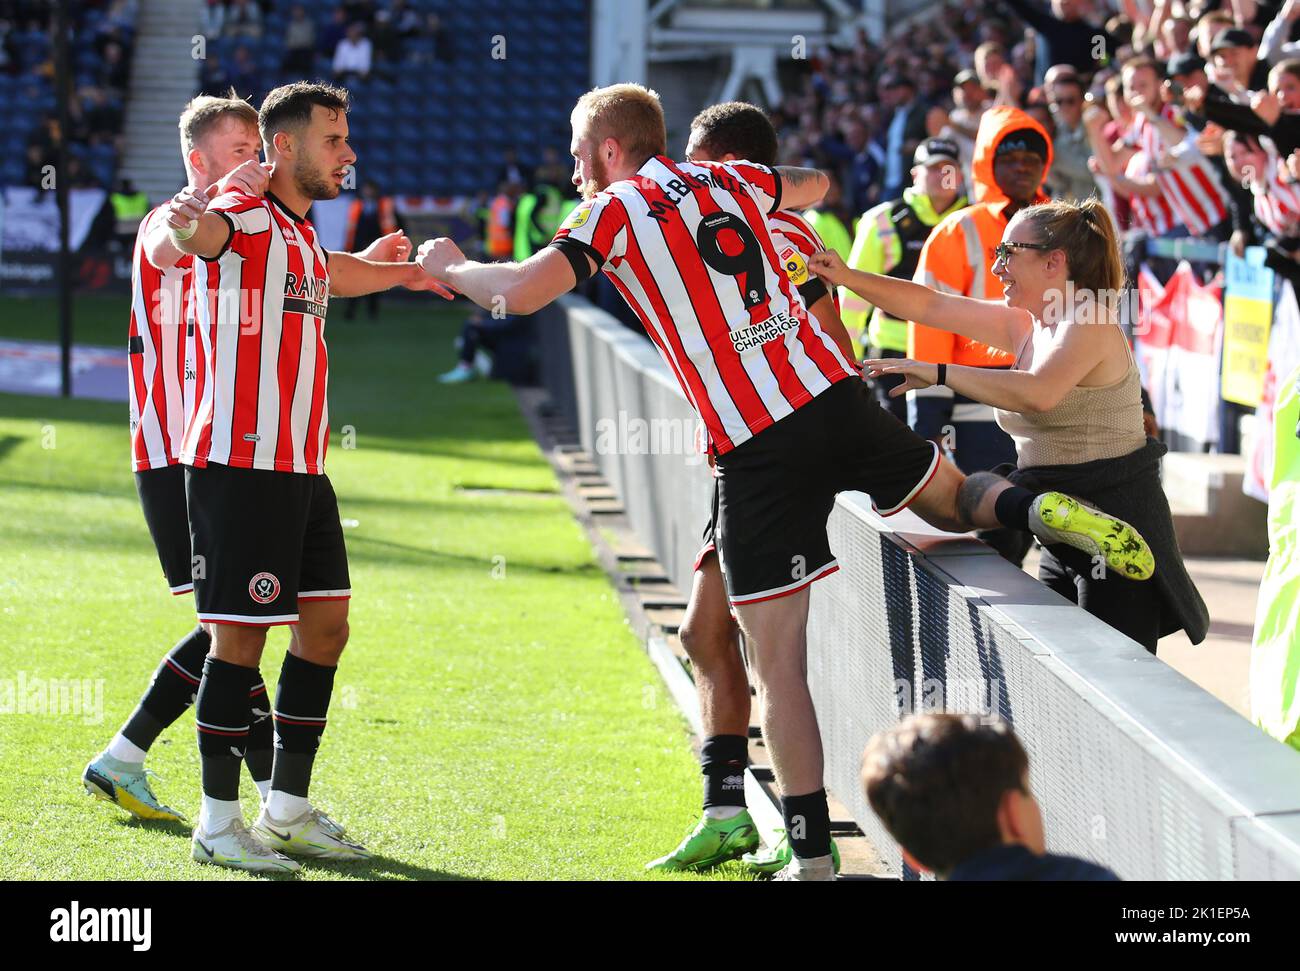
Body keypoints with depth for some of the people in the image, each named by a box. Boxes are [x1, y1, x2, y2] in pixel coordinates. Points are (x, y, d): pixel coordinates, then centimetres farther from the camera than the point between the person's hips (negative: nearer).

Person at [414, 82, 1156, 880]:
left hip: (758, 449, -5)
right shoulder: (730, 182, 17)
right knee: (954, 497, 30)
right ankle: (1036, 509, -2)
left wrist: (452, 267, 10)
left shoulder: (616, 212, 0)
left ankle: (811, 858, -1)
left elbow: (520, 293, -9)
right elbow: (814, 184, 37)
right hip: (835, 394, 5)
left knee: (779, 666, -1)